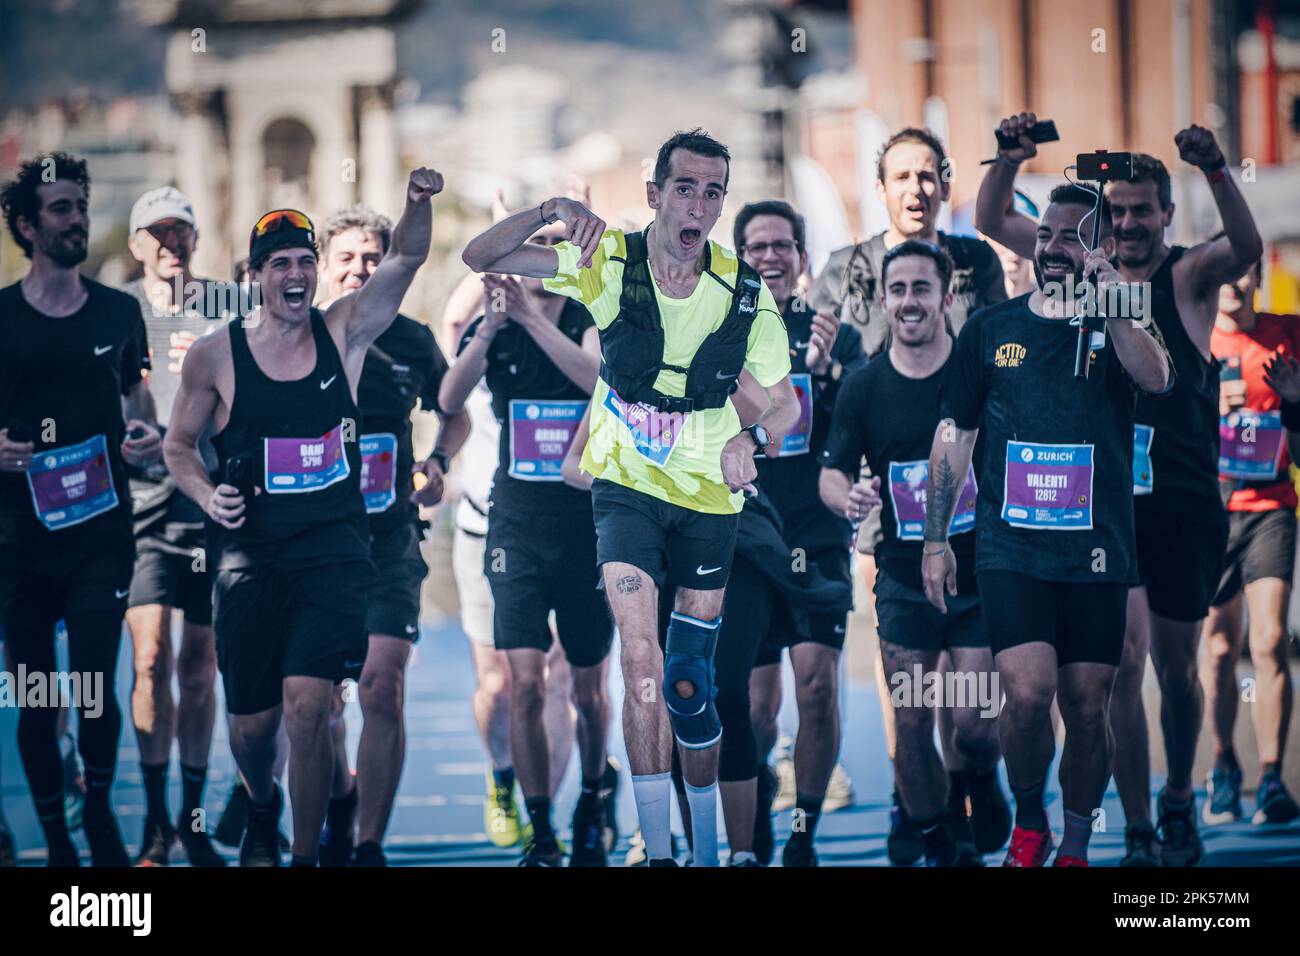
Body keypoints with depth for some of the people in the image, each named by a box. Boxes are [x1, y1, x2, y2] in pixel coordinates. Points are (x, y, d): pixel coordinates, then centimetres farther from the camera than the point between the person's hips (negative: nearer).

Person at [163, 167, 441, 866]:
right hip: (251, 553, 1)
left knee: (307, 703, -16)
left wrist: (419, 204, -28)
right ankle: (262, 809, 42)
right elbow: (177, 445, 9)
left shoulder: (343, 331, 2)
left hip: (333, 546, -1)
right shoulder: (215, 355, 0)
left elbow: (405, 260, -8)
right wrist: (207, 495, -10)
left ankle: (306, 855, -4)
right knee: (253, 719, 8)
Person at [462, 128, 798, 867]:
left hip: (709, 498, 1)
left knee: (690, 681, 8)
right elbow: (482, 259, -12)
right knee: (642, 658, -19)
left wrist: (751, 438, -23)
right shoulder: (611, 261, -11)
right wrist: (550, 213, -29)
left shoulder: (745, 293, -10)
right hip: (627, 488, -1)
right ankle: (658, 849, -18)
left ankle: (708, 845, 25)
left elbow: (785, 402, 0)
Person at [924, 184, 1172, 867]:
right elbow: (954, 435, 12)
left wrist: (1107, 303, -27)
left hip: (1096, 552, 0)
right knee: (1028, 693, -16)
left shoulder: (1120, 328, 5)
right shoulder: (991, 329, 9)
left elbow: (1157, 378, -18)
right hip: (1009, 547, 0)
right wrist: (935, 539, 9)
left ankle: (1075, 847, 21)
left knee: (1086, 709, 4)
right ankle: (1028, 820, 9)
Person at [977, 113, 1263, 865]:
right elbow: (991, 223, 8)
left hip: (1184, 503, -1)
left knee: (1177, 667, 11)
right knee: (1124, 660, -9)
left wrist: (1216, 171, -38)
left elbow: (1246, 248, -22)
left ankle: (1179, 802, 35)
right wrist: (1012, 160, -11)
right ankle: (1138, 833, -6)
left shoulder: (1190, 275, -1)